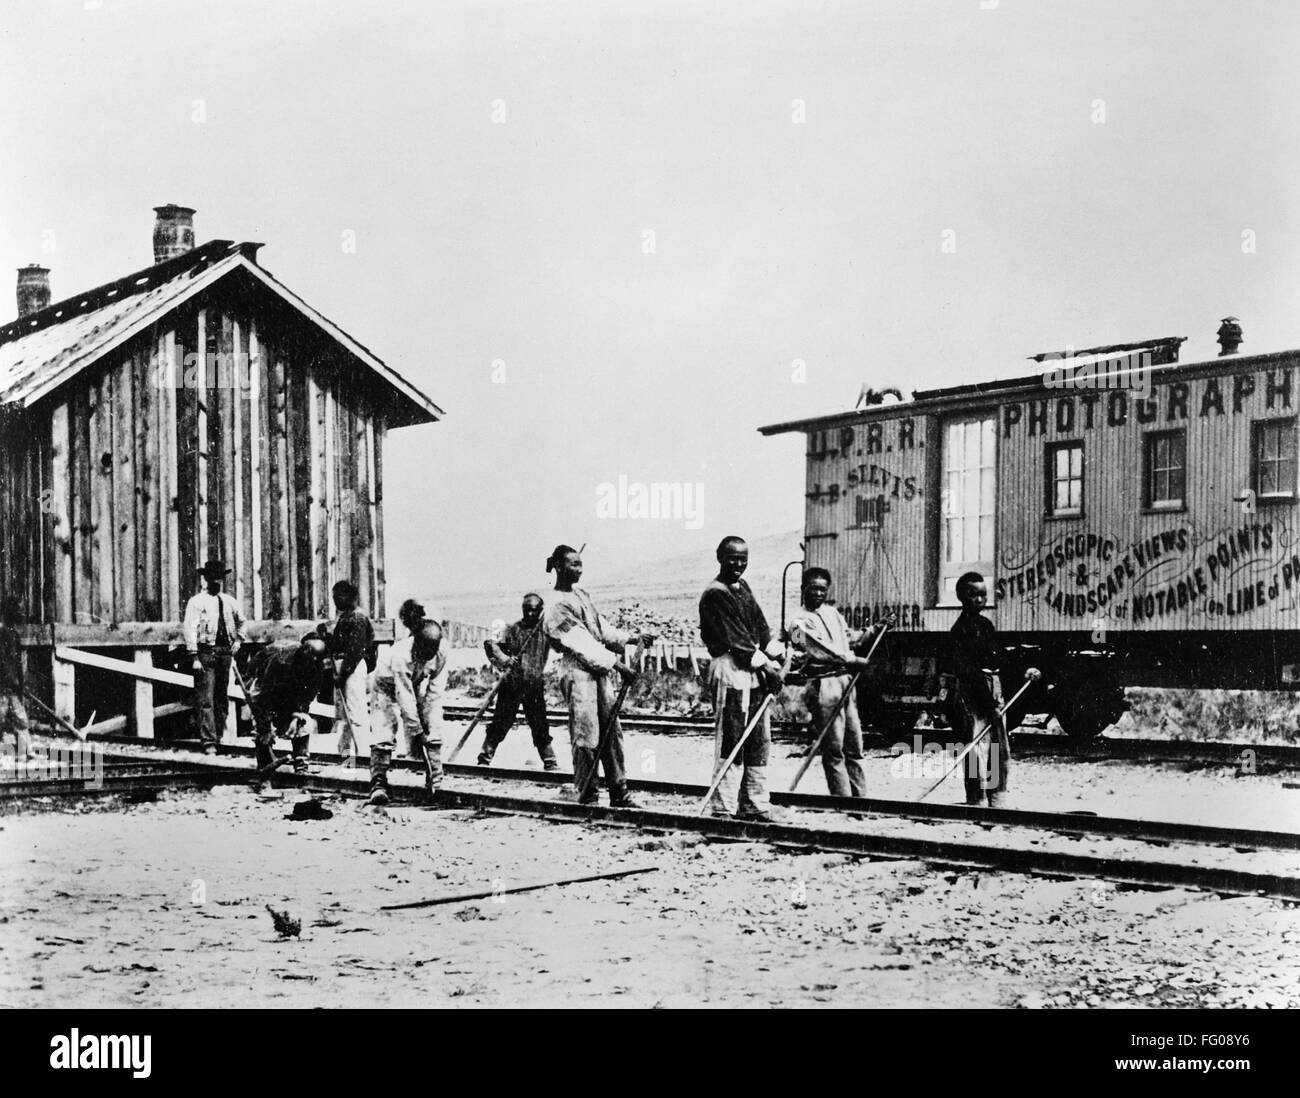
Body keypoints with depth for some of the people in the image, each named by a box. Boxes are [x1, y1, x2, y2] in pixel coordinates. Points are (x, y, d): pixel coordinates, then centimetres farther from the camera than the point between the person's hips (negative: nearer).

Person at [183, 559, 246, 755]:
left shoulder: (229, 601, 14)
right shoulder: (196, 602, -3)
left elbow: (241, 621, 32)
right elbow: (190, 629, -9)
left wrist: (238, 640, 18)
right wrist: (194, 657, -17)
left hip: (225, 651, 6)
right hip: (206, 652, -6)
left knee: (222, 698, 10)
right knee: (205, 699, -10)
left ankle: (218, 735, 19)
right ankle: (208, 742, -14)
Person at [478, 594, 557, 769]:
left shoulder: (545, 630, 3)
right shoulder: (513, 628, -2)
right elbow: (490, 644, -8)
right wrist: (505, 659, -23)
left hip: (535, 688, 1)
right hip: (511, 685, -1)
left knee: (541, 728, 4)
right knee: (500, 724, 2)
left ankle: (551, 764, 11)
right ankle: (484, 760, 9)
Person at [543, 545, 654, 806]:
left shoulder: (581, 595, 15)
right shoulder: (557, 606, -12)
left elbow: (603, 630, 20)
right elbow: (583, 645, -19)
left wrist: (634, 638, 8)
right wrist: (619, 666, -22)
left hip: (600, 670, 8)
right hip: (578, 673, -8)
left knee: (612, 732, 7)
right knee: (586, 737, -4)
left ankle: (619, 793, 11)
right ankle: (587, 796, 4)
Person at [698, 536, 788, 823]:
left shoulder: (743, 587, 16)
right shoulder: (714, 595, -11)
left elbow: (761, 627, 12)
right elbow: (735, 639, -15)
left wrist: (777, 662, 0)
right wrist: (766, 667, -15)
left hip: (754, 671, 9)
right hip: (730, 669, -9)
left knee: (760, 742, 12)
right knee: (729, 741, -7)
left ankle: (755, 804, 20)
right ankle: (723, 808, -3)